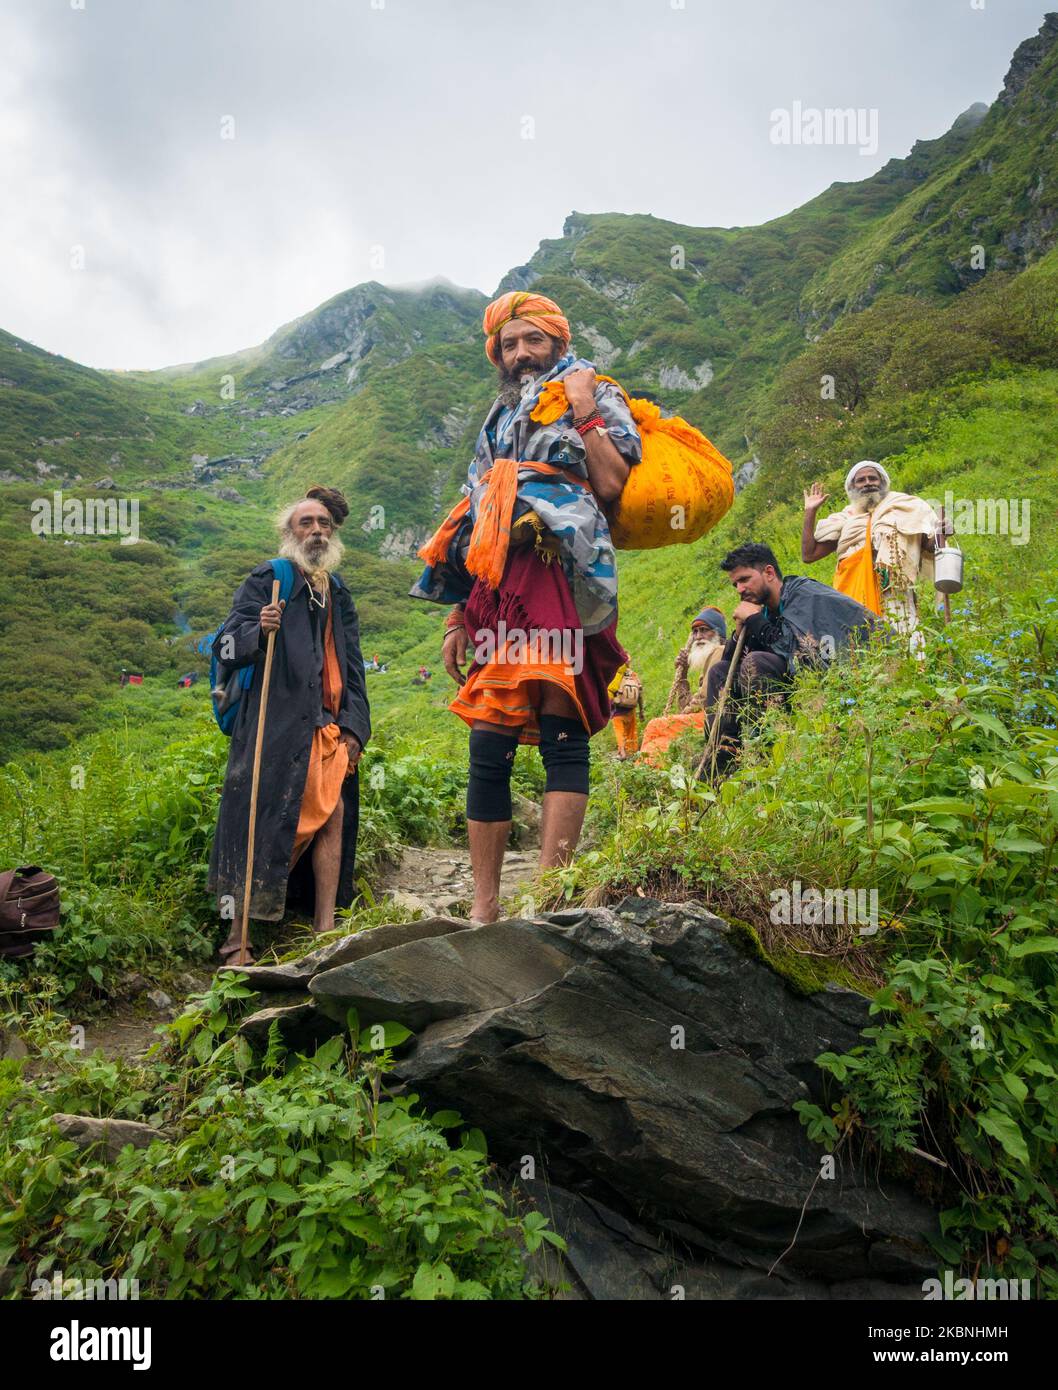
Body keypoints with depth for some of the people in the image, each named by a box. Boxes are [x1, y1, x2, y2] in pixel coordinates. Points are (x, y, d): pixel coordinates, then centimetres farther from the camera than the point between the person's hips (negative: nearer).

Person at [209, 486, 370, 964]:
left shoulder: (339, 595, 21)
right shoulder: (266, 581, 4)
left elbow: (352, 668, 22)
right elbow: (225, 646, -2)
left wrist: (354, 727, 12)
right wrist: (258, 630, -24)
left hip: (329, 729, 5)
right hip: (275, 727, -5)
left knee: (332, 816, -2)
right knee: (262, 823, -6)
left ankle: (325, 931, 5)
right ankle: (238, 934, 3)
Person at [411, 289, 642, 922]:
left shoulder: (596, 398, 13)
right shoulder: (500, 423, 29)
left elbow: (612, 484, -6)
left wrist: (585, 413, -4)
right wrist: (459, 616, 18)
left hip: (562, 581, -5)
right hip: (499, 591, 6)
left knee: (561, 734, -14)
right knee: (489, 746, -1)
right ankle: (485, 905, 4)